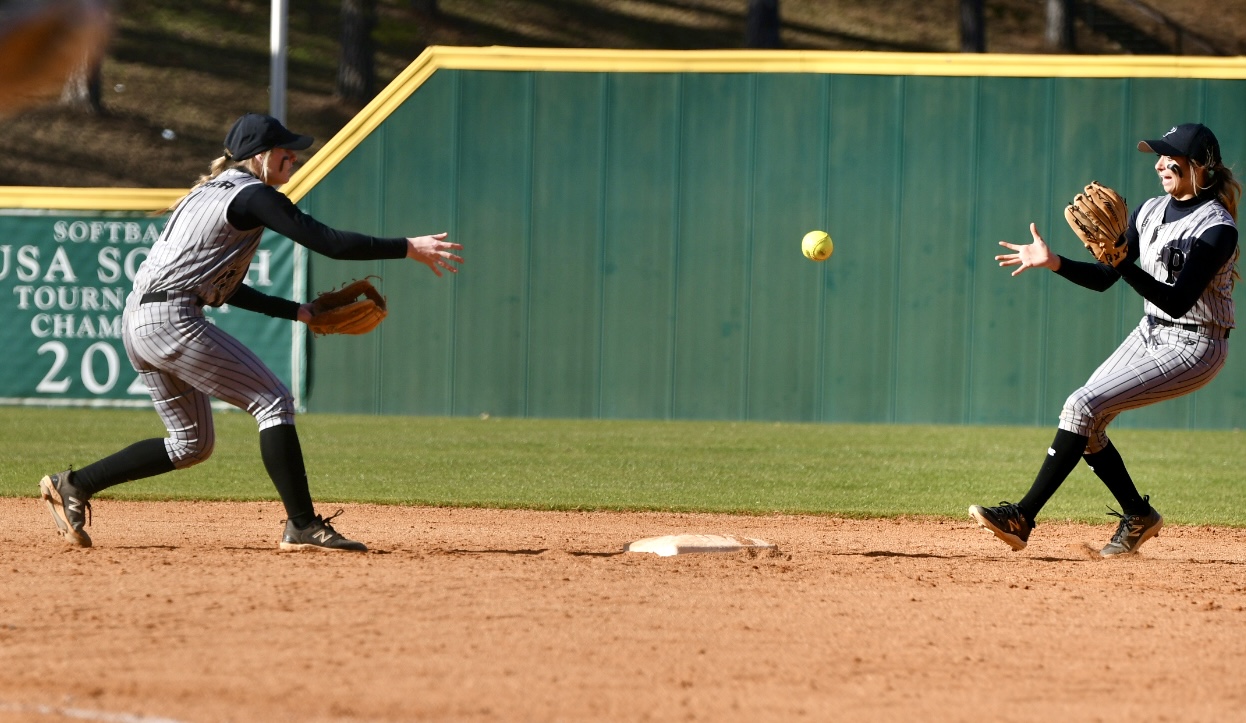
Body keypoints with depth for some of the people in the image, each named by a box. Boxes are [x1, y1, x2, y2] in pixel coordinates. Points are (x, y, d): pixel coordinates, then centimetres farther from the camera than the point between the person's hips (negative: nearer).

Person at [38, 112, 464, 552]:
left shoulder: (210, 192, 23)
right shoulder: (253, 195, -6)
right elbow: (328, 243, -13)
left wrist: (298, 312, 27)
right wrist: (409, 248, -9)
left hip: (136, 323, 10)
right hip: (172, 319, -10)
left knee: (191, 444, 17)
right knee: (273, 401, -8)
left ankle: (73, 485, 16)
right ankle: (302, 527, -14)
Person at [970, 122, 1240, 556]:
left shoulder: (1218, 229, -19)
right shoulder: (1150, 211, 5)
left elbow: (1176, 301, -28)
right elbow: (1103, 279, 7)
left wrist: (1122, 262, -36)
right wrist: (1053, 262, -9)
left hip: (1193, 347, -9)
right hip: (1149, 334, 9)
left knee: (1084, 406, -19)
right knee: (1084, 421, 0)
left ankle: (1022, 519, -18)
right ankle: (1138, 516, 19)